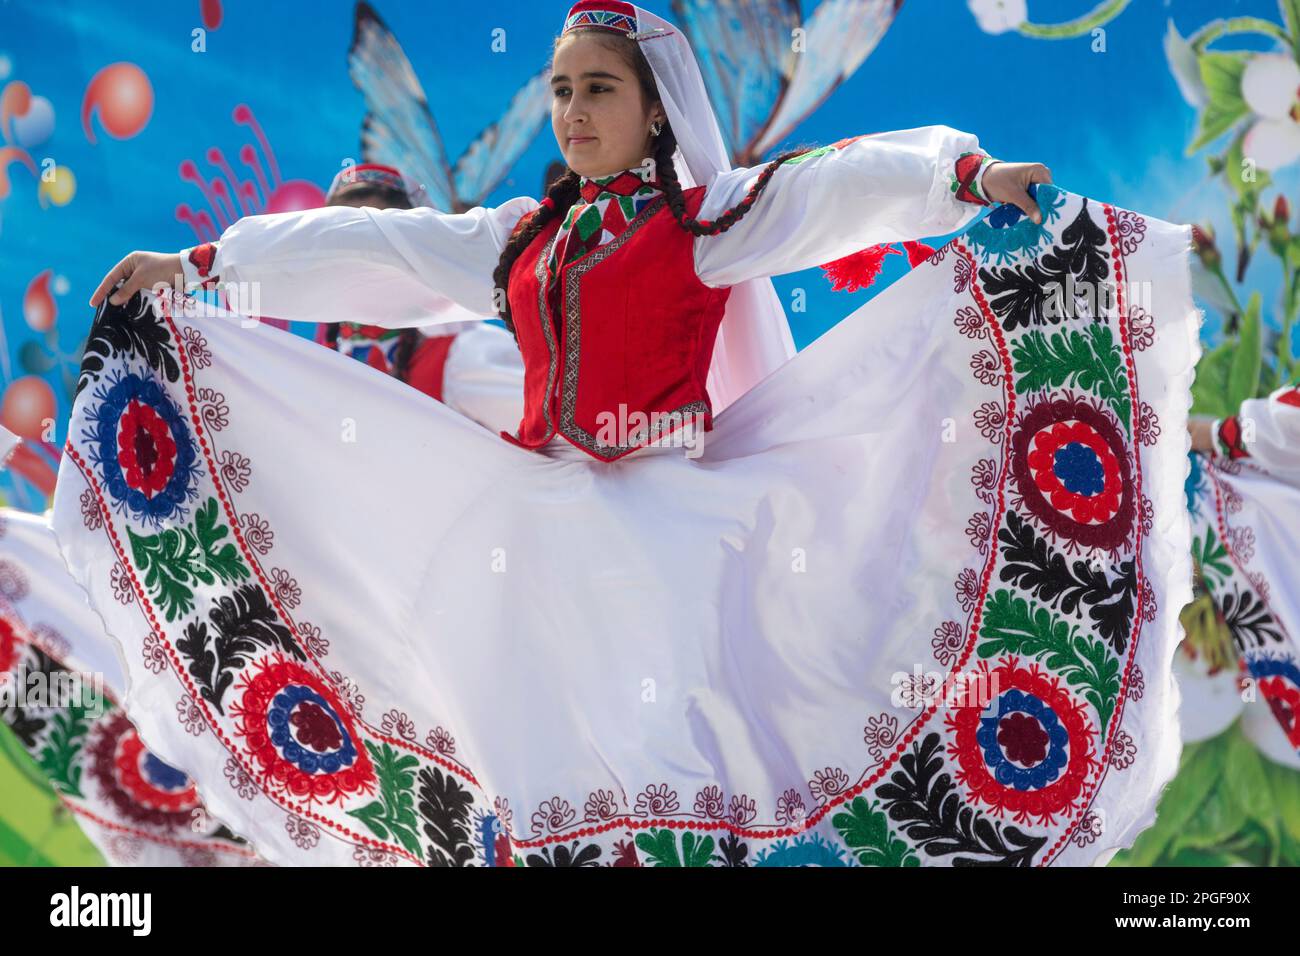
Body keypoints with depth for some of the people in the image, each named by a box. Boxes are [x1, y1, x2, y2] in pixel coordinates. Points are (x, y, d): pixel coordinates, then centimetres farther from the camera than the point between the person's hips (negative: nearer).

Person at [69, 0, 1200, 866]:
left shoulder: (712, 218, 3)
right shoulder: (522, 237, 16)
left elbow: (843, 184, -11)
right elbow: (360, 250, 18)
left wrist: (968, 174, -28)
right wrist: (198, 263, 19)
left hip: (663, 529, -4)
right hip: (537, 525, 5)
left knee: (674, 759, -11)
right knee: (532, 771, 4)